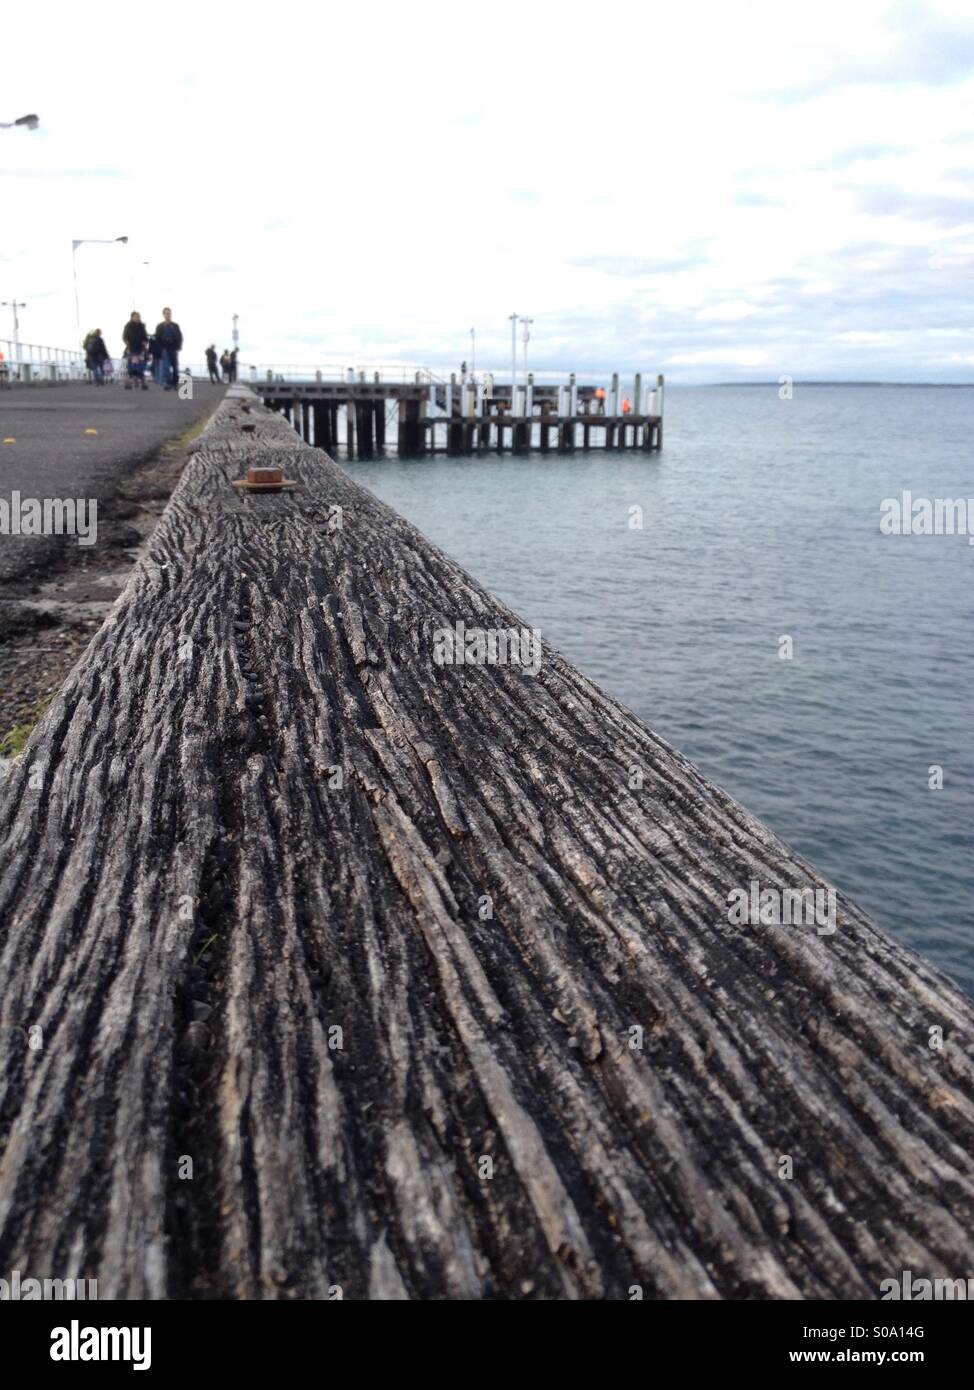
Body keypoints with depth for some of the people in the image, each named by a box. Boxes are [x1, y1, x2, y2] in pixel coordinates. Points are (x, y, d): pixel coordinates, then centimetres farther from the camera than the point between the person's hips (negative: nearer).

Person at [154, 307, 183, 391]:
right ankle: (166, 383, -18)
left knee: (175, 368, 3)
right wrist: (160, 348, -7)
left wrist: (178, 347, -4)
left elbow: (180, 337, 9)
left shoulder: (175, 326, 12)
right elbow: (157, 338, 5)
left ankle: (175, 384, 11)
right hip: (165, 349, -2)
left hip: (174, 349, 2)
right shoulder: (160, 326, 9)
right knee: (166, 367, -13)